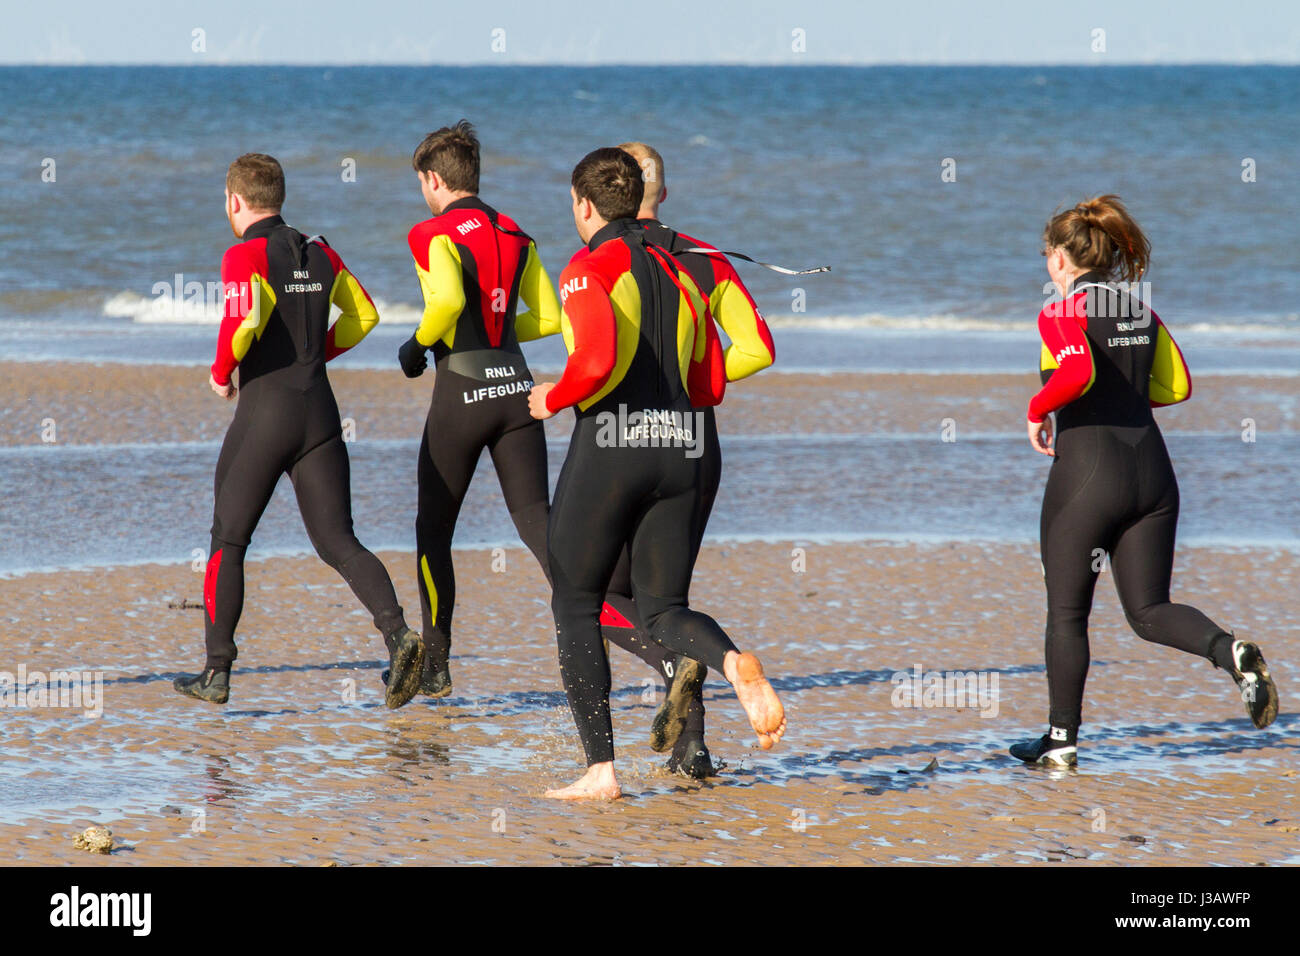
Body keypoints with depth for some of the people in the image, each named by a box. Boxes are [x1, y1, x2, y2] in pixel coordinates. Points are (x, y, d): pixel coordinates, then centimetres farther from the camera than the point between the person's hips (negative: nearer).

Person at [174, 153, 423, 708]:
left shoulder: (246, 255, -8)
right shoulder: (319, 253, 12)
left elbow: (242, 323, -23)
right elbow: (363, 314, 21)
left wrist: (221, 373, -5)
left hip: (263, 413, -5)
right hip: (320, 412, 5)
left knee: (228, 543, 9)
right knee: (337, 542, 2)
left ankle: (217, 673, 11)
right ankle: (397, 634, -21)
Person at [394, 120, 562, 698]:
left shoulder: (435, 234, -7)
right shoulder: (515, 236, 13)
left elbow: (448, 299, -25)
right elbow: (549, 318, 11)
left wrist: (419, 344, -8)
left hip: (462, 390, -5)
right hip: (516, 386, 5)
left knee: (434, 532, 10)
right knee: (536, 520, -1)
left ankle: (435, 667, 13)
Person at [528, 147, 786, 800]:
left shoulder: (588, 270, -6)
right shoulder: (678, 274, 16)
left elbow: (595, 362, -22)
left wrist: (553, 398, -3)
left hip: (608, 448, -6)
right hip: (679, 450, 6)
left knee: (576, 607, 9)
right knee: (664, 613, 10)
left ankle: (600, 770, 5)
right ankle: (734, 664, -26)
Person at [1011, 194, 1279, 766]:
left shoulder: (1063, 314, -9)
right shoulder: (1141, 312, 11)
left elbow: (1076, 374, -27)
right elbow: (1177, 386, 16)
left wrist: (1037, 411, -9)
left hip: (1087, 475, -6)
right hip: (1151, 470, 6)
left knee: (1066, 613, 9)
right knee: (1149, 611, 9)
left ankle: (1062, 740, 15)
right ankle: (1229, 650, -19)